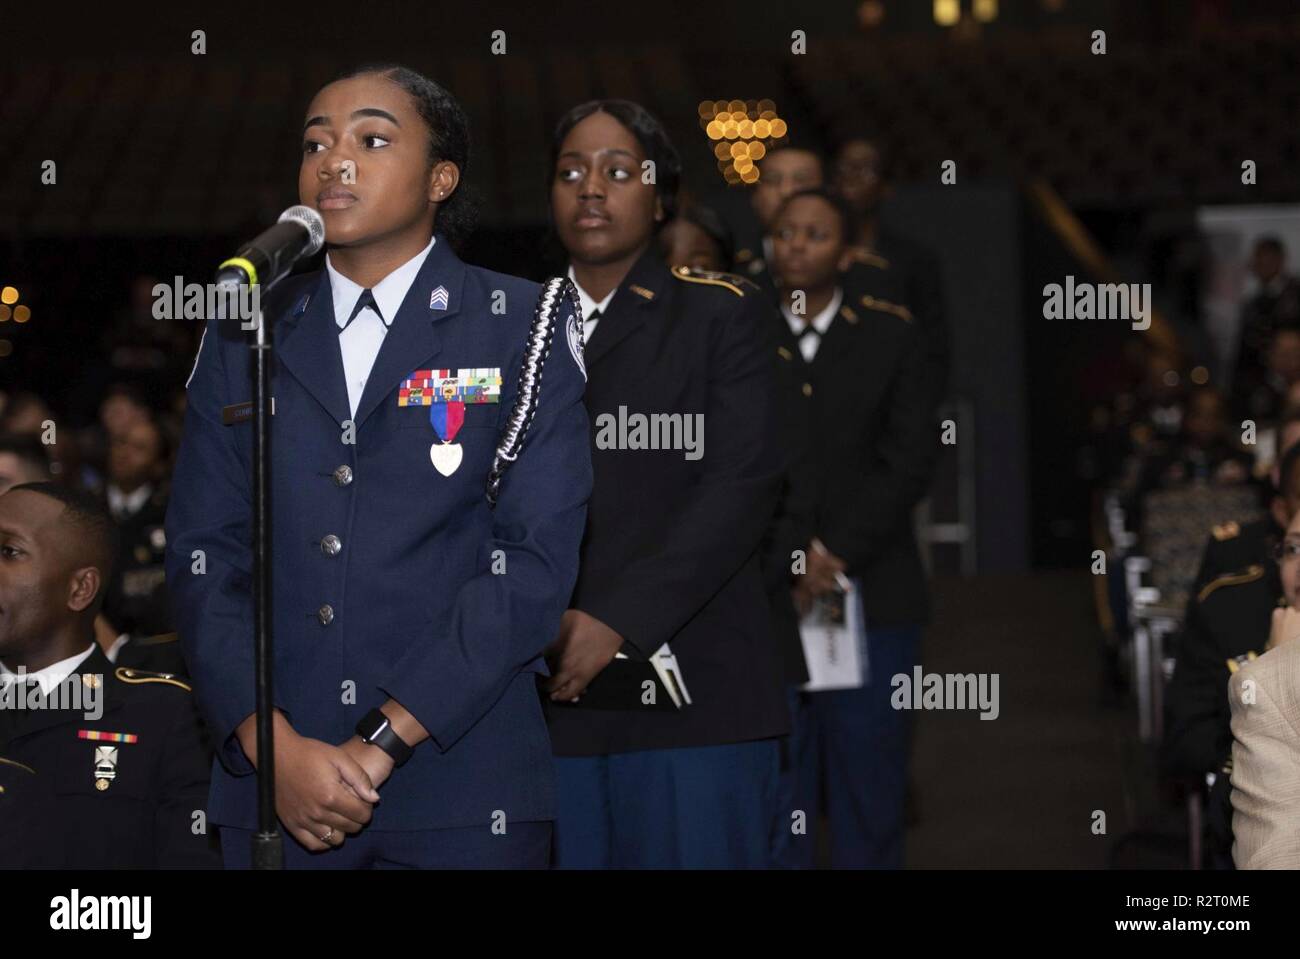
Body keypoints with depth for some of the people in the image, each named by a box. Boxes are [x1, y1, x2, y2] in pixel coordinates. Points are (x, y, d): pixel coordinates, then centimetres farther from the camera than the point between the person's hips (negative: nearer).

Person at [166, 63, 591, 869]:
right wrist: (278, 749, -10)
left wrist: (381, 743, -12)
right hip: (273, 787, 2)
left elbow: (536, 557, -6)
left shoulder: (521, 328, 2)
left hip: (461, 791, -2)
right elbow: (203, 555, 5)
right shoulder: (243, 341, 10)